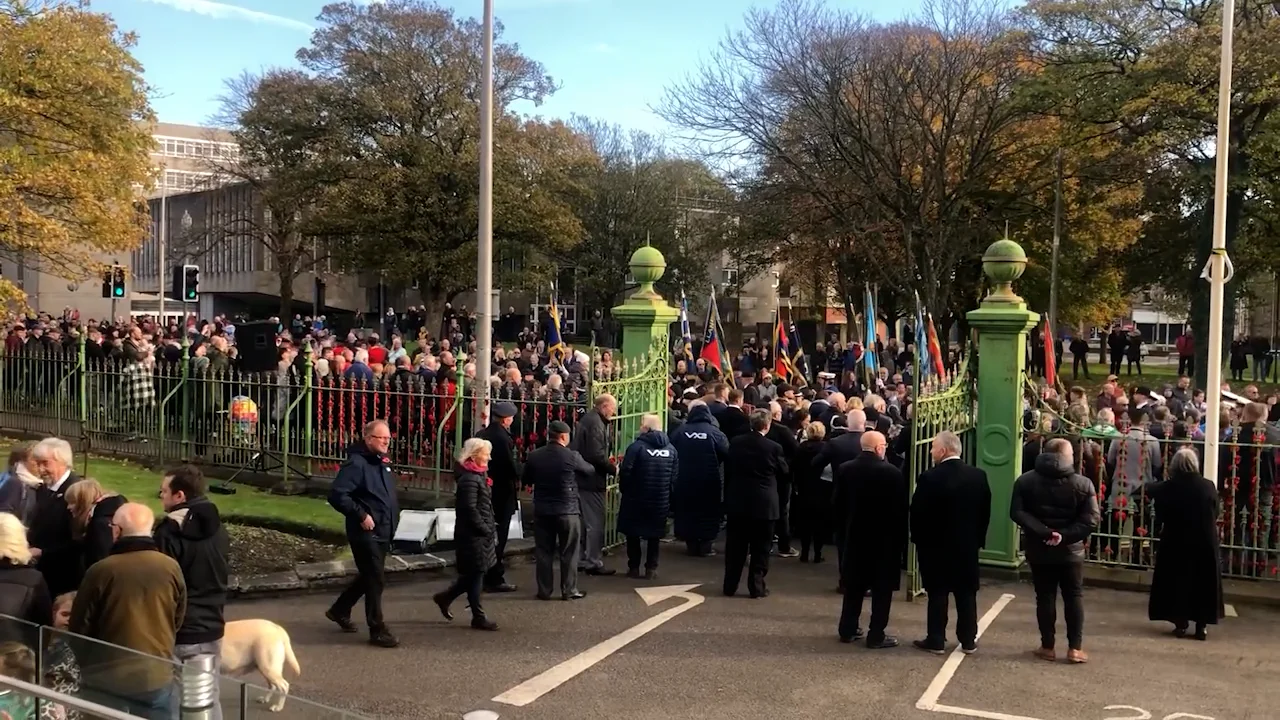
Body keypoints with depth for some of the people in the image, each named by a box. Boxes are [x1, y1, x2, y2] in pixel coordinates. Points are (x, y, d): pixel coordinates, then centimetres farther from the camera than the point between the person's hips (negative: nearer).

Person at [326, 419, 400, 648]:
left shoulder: (383, 463, 12)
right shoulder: (357, 464, -17)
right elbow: (336, 495, -24)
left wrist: (393, 517, 12)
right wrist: (361, 515, -23)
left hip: (383, 533, 9)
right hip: (366, 533, -9)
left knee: (369, 577, 20)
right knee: (375, 581, -4)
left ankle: (339, 610, 38)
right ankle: (377, 631, 6)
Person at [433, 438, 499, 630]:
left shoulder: (478, 475, 14)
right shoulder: (470, 479, -18)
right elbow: (470, 509, -22)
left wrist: (490, 527, 11)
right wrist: (486, 529, -16)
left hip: (480, 534, 10)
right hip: (473, 535, -10)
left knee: (473, 574, 14)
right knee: (476, 574, 0)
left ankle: (445, 598, 28)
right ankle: (478, 618, 9)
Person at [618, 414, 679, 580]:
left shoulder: (637, 447, -14)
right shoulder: (671, 449, 2)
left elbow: (626, 473, -15)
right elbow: (675, 477, 3)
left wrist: (624, 490, 3)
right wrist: (669, 499, 12)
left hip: (636, 499, -4)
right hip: (661, 501, 4)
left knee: (633, 533, 11)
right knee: (654, 534, 14)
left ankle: (633, 567, 14)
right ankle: (651, 568, 13)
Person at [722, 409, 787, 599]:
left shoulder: (735, 443, -2)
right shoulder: (774, 447, -12)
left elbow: (727, 469, 8)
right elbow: (783, 470, 3)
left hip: (737, 501, 3)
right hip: (763, 504, -3)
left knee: (735, 547, 11)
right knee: (760, 548, 7)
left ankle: (730, 585, 16)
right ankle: (756, 586, 8)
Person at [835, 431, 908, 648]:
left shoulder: (845, 469, -3)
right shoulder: (892, 472, -15)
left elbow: (837, 503, 3)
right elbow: (902, 508, -10)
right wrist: (901, 537, 0)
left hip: (855, 535, 4)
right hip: (885, 537, -4)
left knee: (854, 585, 15)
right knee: (882, 587, 4)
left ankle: (848, 629, 20)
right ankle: (876, 635, 5)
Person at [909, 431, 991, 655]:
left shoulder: (929, 477, -16)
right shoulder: (978, 476, -2)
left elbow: (917, 512, -11)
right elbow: (986, 511, 4)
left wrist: (919, 538, 3)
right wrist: (978, 538, 12)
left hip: (935, 544, -4)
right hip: (968, 544, 4)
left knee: (937, 594, 4)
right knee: (967, 594, 11)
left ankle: (936, 641, 8)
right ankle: (968, 641, 17)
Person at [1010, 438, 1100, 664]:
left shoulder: (1025, 481, -2)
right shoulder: (1082, 484, -6)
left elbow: (1017, 513, -12)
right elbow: (1091, 520, -14)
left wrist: (1043, 532, -16)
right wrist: (1065, 535, -15)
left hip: (1038, 550, 1)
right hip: (1071, 550, -1)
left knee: (1045, 597, 9)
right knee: (1074, 596, 10)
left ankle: (1047, 647, 13)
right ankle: (1075, 648, 9)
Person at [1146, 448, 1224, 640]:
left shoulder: (1167, 487, -10)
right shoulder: (1208, 486, -7)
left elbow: (1160, 515, -2)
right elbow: (1215, 515, 3)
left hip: (1175, 543, -1)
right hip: (1205, 543, 1)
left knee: (1177, 582, 9)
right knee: (1202, 583, 10)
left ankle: (1180, 623, 8)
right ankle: (1201, 626, 10)